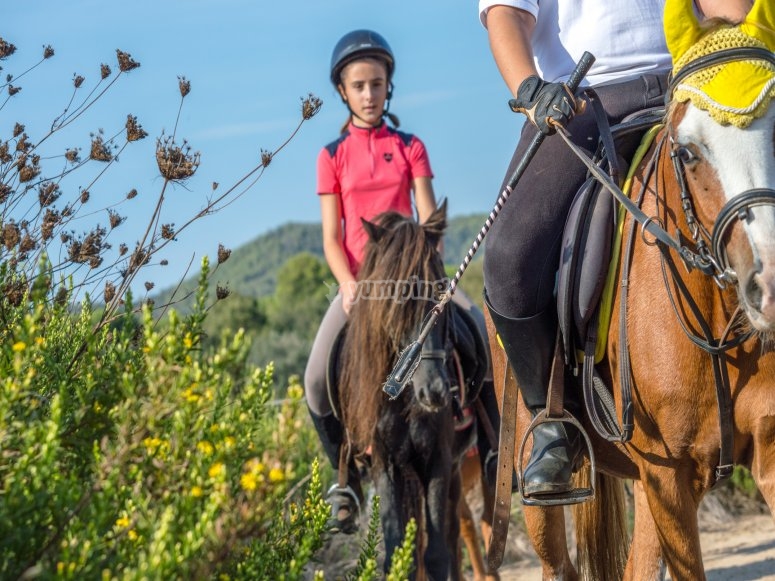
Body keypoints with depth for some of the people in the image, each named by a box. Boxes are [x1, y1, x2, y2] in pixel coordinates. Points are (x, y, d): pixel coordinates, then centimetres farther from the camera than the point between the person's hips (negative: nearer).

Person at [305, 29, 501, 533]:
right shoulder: (333, 157, 7)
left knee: (477, 327, -27)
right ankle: (348, 480, 3)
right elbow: (331, 237, 2)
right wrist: (349, 285, -16)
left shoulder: (410, 147, 9)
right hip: (358, 279, 0)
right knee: (318, 380, -19)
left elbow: (429, 219, 1)